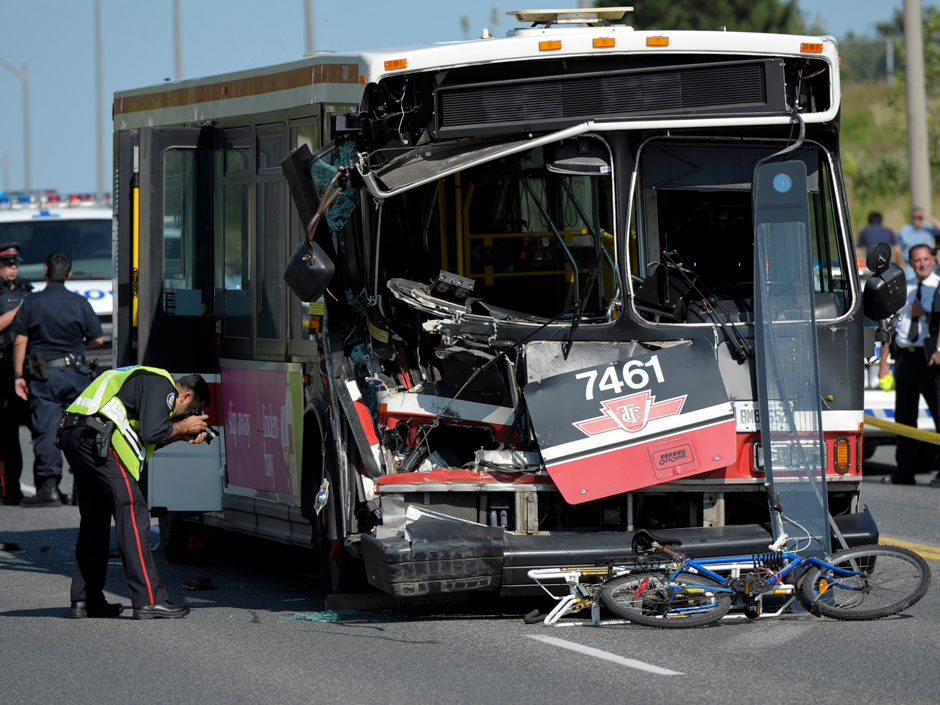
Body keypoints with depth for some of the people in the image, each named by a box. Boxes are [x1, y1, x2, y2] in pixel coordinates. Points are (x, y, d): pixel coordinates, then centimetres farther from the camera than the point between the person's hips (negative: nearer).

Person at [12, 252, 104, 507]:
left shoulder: (31, 303, -2)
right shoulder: (80, 303, 2)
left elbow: (20, 342, -4)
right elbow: (98, 339, 4)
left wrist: (18, 376, 2)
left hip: (43, 374, -2)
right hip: (75, 371, 2)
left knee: (46, 430, -2)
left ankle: (49, 488, -7)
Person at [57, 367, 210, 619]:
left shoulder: (147, 380, 29)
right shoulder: (162, 386, -2)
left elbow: (143, 439, 26)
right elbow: (152, 433, -13)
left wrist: (181, 436, 20)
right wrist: (182, 428, 4)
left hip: (71, 436, 11)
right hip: (95, 435, -11)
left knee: (95, 518, 17)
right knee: (132, 512, -9)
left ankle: (83, 600, 17)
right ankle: (148, 601, -13)